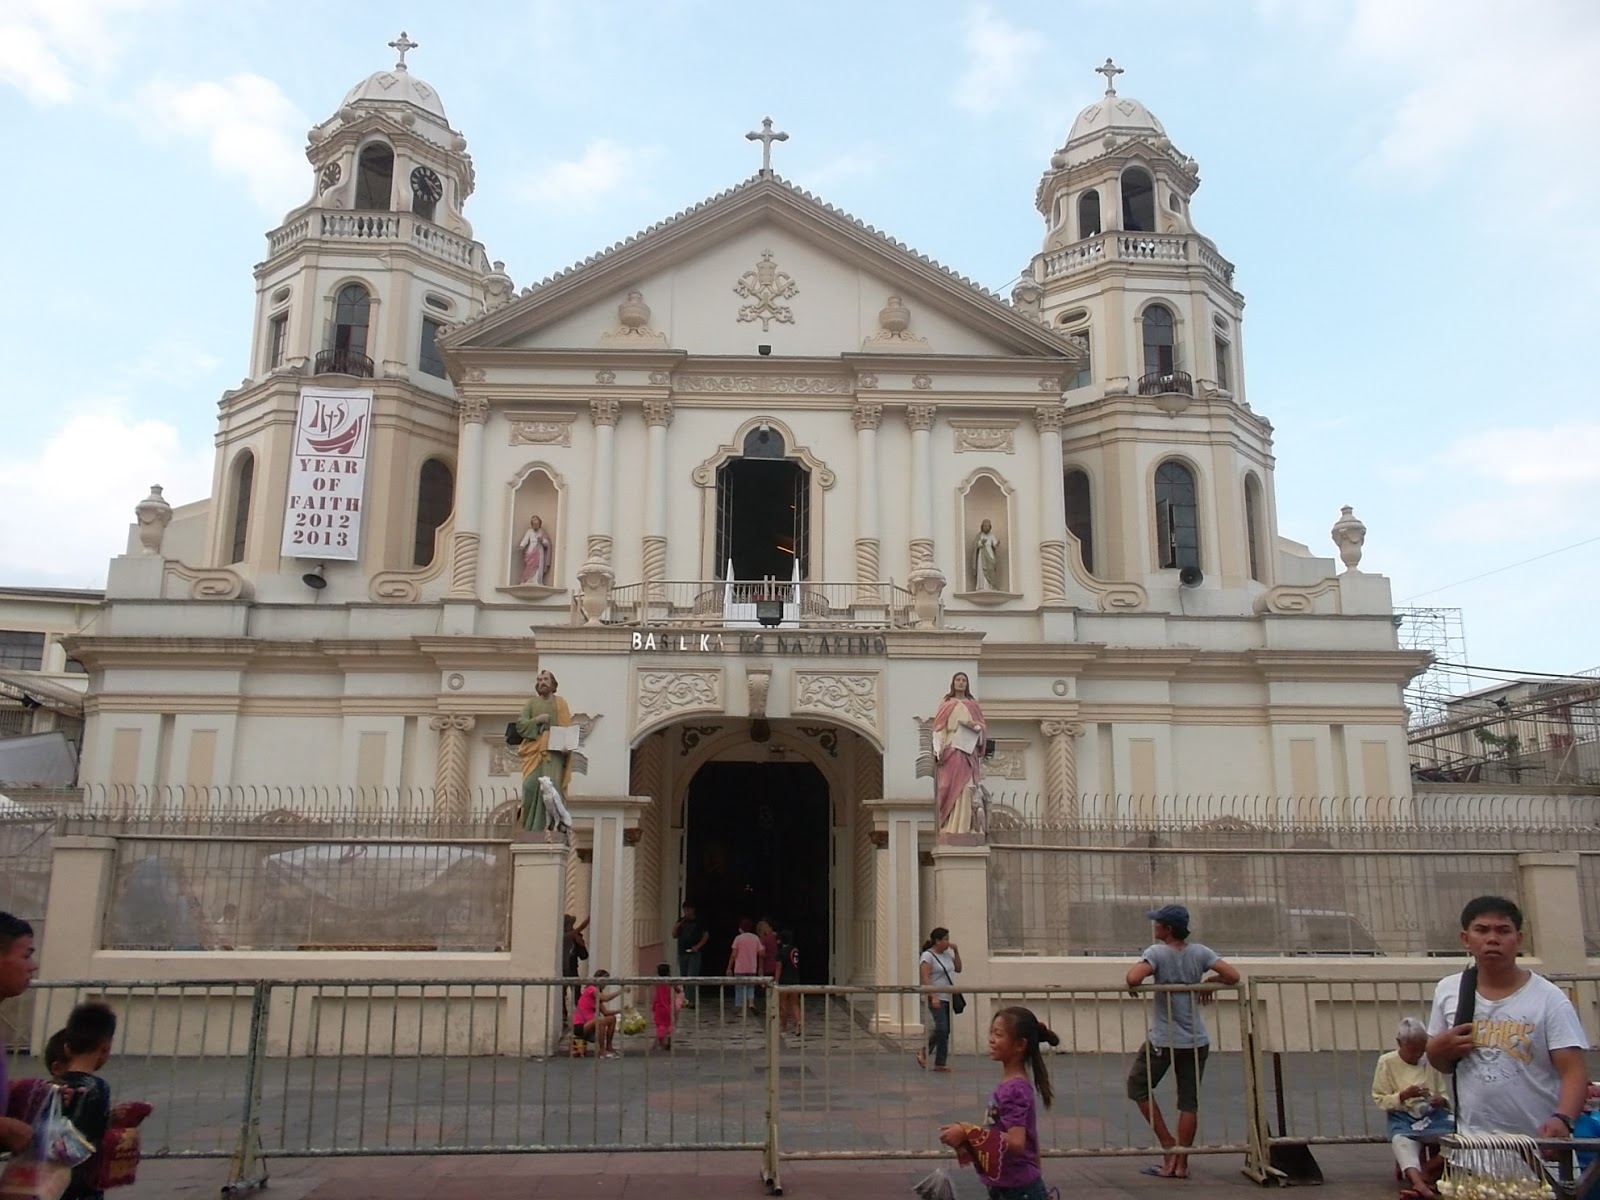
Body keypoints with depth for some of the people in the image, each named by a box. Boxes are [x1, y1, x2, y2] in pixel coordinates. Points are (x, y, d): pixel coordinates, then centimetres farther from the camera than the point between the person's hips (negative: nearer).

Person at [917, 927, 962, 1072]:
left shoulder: (947, 954, 11)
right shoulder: (928, 956, -11)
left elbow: (958, 969, 19)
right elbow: (925, 979, -17)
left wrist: (956, 951, 7)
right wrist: (933, 997, -26)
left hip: (949, 998, 7)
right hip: (937, 999, -7)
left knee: (946, 1031, 7)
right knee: (941, 1028, -15)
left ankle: (940, 1063, 14)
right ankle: (923, 1052, 5)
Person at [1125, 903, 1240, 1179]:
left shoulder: (1157, 952, -13)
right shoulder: (1200, 952, -2)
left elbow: (1133, 978, -29)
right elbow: (1232, 976, -7)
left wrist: (1132, 986, -6)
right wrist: (1208, 981, 10)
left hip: (1163, 1040, -4)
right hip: (1196, 1040, 4)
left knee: (1138, 1085, 15)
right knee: (1189, 1101, 10)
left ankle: (1169, 1145, 12)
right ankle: (1181, 1163, 14)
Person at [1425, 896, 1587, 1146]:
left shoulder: (1549, 999, -7)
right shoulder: (1447, 991, 2)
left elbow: (1574, 1071, -14)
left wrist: (1562, 1119, -33)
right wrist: (1438, 1049, -9)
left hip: (1540, 1140, -2)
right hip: (1473, 1141, 3)